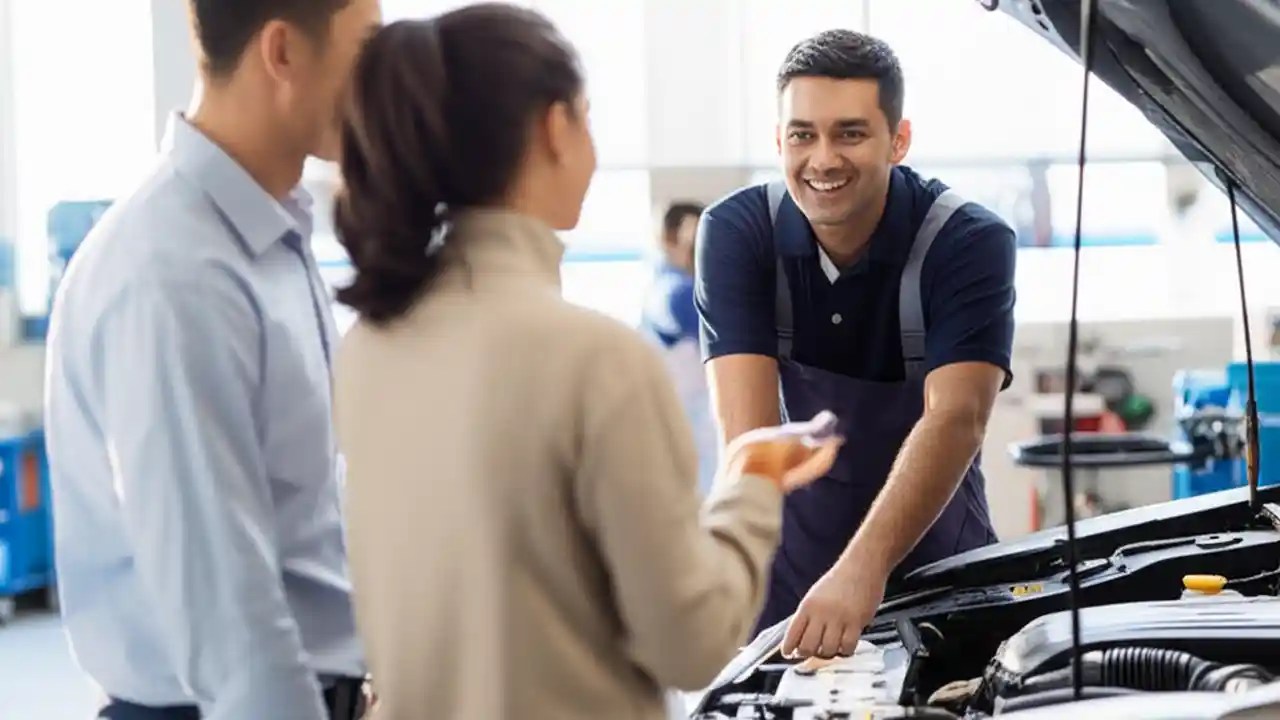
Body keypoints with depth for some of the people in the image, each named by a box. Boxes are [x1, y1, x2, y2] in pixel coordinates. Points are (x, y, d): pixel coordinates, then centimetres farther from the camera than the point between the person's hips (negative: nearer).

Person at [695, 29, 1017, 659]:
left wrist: (863, 571, -47)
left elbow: (956, 419, -32)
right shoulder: (735, 233, -12)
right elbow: (746, 421, -23)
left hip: (932, 555, -1)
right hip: (790, 563, 1)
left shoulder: (971, 243, -18)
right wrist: (741, 579, -37)